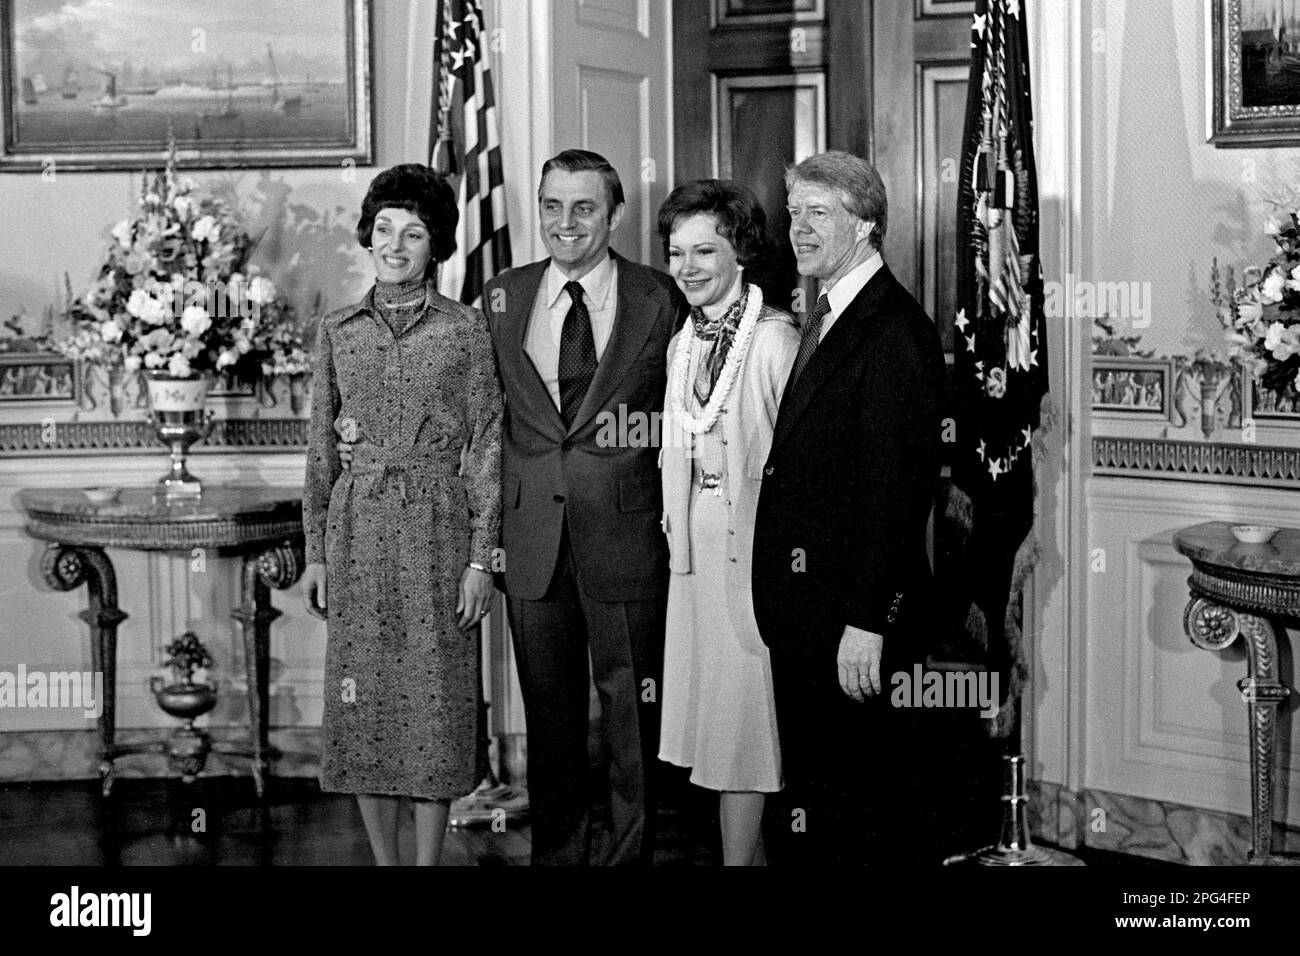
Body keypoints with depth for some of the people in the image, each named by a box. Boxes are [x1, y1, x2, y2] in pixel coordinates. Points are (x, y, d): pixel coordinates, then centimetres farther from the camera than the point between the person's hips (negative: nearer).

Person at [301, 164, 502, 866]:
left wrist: (480, 557, -5)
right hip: (357, 526, 2)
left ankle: (428, 860, 10)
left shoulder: (465, 329, 1)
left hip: (437, 523, -2)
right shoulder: (338, 331, 7)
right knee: (365, 700, 4)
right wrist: (314, 550, 7)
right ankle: (383, 858, 15)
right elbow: (320, 447, 11)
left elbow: (486, 444, 0)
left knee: (434, 696, 0)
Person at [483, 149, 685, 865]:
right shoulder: (502, 297, 7)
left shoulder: (658, 300, -1)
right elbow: (492, 416, 12)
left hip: (626, 536, -3)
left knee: (631, 713, 5)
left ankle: (627, 852, 17)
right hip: (532, 534, 3)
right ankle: (556, 849, 25)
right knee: (548, 714, 12)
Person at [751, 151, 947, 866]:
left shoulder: (894, 330, -15)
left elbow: (897, 486, -20)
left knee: (873, 800, 2)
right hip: (803, 608, 9)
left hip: (856, 613, -9)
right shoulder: (824, 320, 16)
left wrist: (867, 622, -22)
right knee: (813, 789, 16)